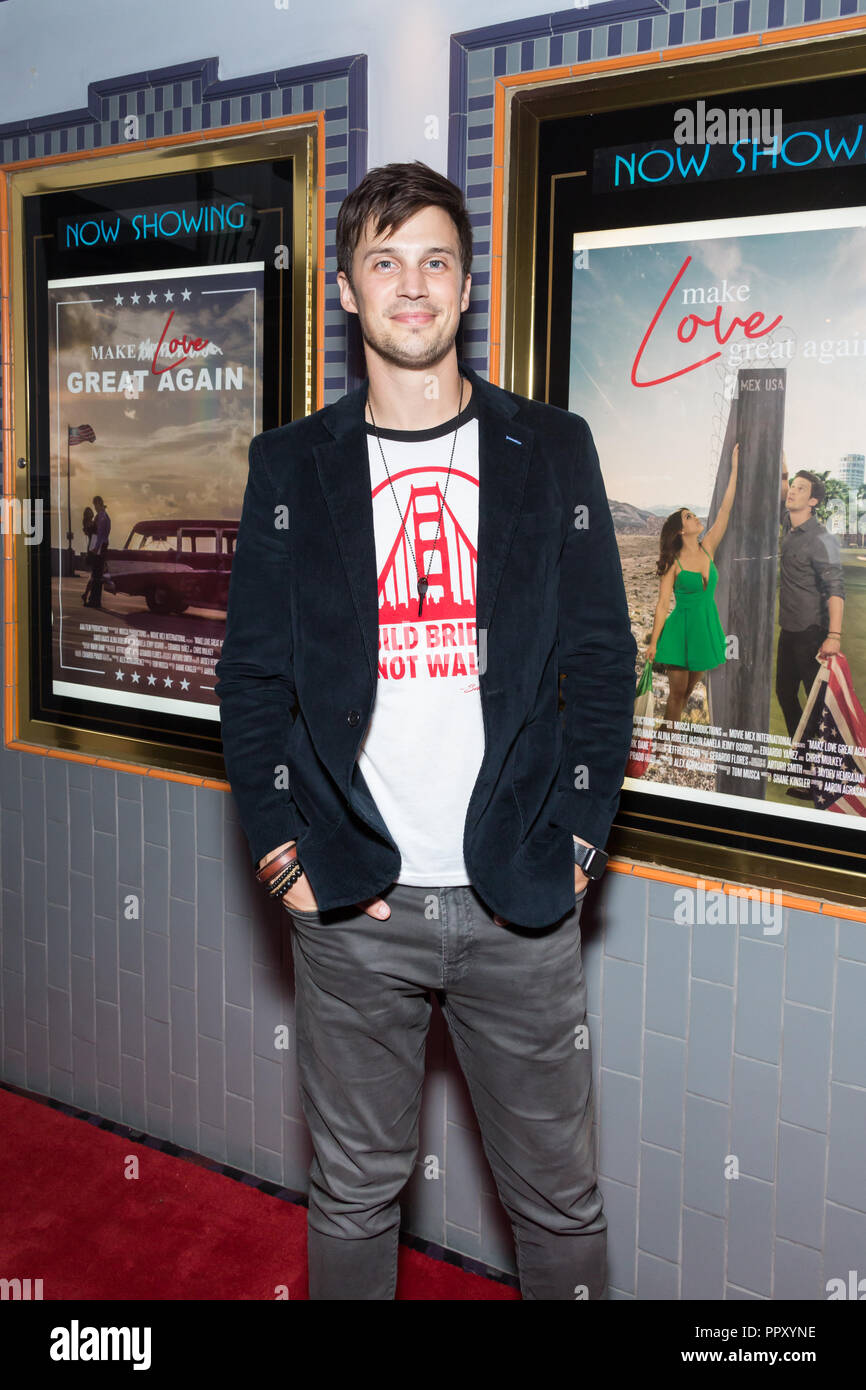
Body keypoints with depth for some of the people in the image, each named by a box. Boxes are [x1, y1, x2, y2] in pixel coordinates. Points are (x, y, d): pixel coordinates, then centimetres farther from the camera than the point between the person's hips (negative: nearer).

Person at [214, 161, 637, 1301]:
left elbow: (603, 660, 4)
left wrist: (579, 840, -5)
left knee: (558, 1199, 12)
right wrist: (280, 848, -5)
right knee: (355, 1192, 14)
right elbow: (252, 673, 5)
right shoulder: (291, 464, 6)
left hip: (522, 903, 0)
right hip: (351, 904, 1)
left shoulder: (552, 450, 5)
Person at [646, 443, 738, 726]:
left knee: (688, 692, 11)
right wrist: (653, 642, -10)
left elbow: (724, 511, 1)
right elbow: (663, 604, -8)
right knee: (677, 693, -2)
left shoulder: (707, 549, 4)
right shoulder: (673, 563, -8)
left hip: (707, 626, 5)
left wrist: (734, 469, -1)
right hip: (681, 628, -5)